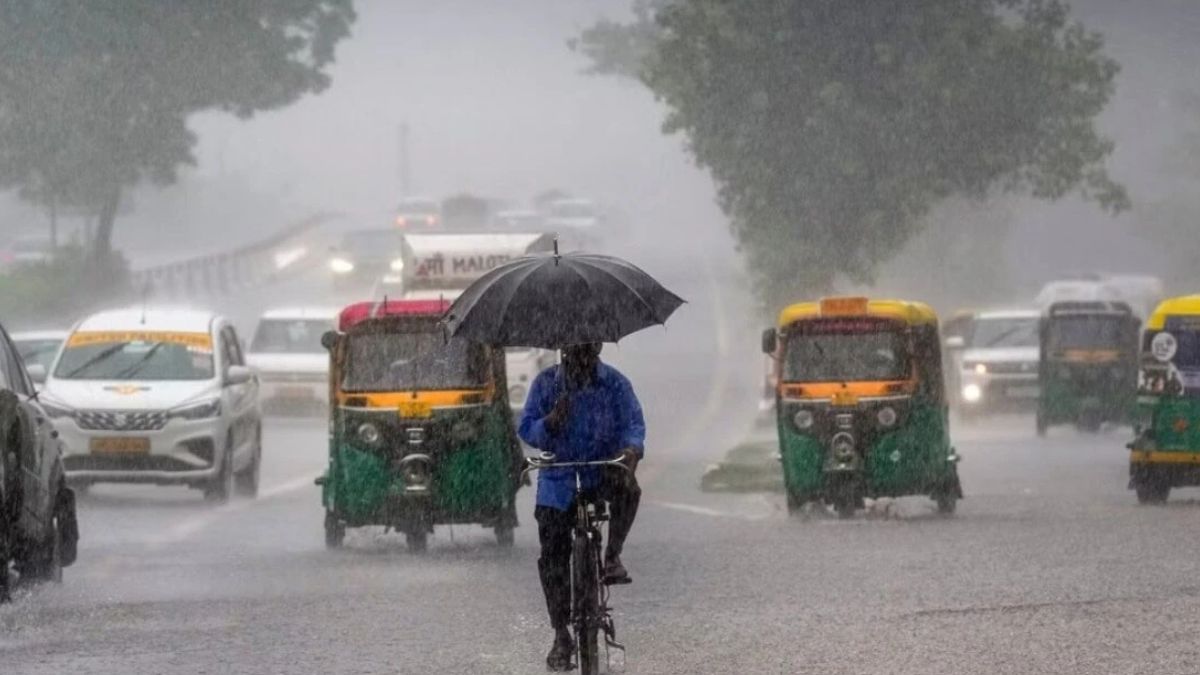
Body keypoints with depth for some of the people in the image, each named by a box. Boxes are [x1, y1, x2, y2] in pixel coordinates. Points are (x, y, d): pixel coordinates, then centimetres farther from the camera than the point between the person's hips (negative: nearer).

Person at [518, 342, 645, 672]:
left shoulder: (614, 383, -2)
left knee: (627, 488, -37)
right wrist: (550, 422, -25)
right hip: (558, 478, 1)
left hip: (602, 469, -1)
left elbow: (633, 422, -9)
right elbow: (527, 430, -3)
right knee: (552, 558, -2)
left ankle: (612, 557, -18)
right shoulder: (546, 383, -1)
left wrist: (632, 447, -31)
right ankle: (561, 636, 9)